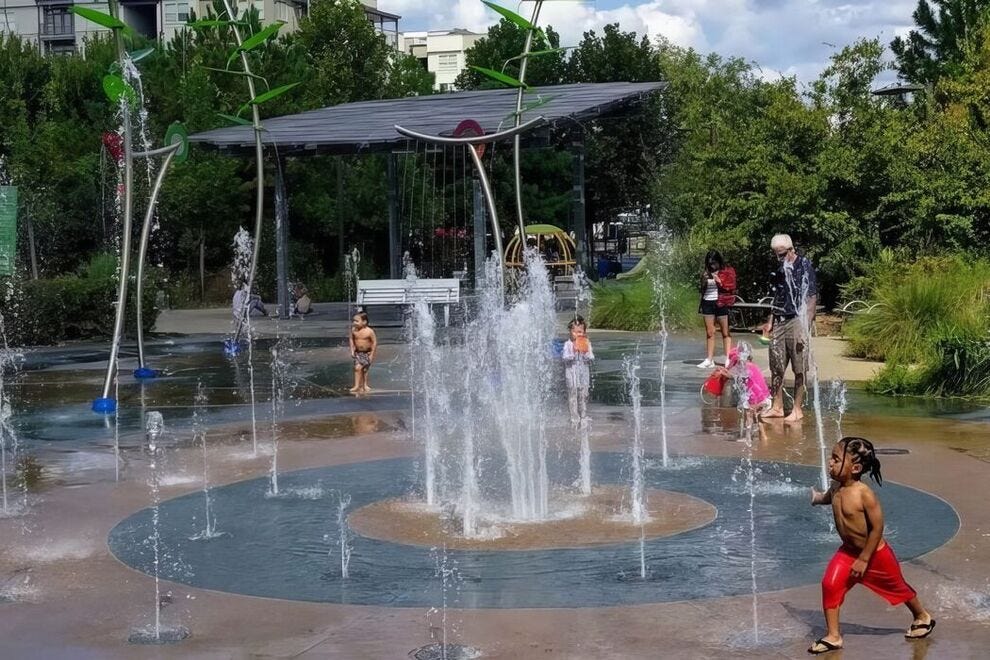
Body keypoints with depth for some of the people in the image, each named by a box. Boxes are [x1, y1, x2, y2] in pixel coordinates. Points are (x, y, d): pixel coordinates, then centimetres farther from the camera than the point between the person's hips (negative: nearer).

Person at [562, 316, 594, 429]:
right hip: (571, 374, -2)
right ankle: (574, 419, 10)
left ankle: (584, 418, 18)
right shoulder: (568, 344, -6)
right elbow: (565, 357, -15)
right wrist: (573, 351, -28)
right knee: (572, 396, 2)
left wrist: (586, 352, -22)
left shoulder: (587, 344, 0)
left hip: (583, 374, 2)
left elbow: (590, 358, -4)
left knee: (583, 396, 7)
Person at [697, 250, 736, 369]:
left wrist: (719, 281, -16)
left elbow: (731, 288, -5)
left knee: (725, 332, -2)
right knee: (709, 333, 4)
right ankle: (709, 360, 5)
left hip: (721, 304, -4)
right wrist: (704, 278, -2)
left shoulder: (728, 271, 0)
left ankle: (728, 359, -2)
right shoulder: (706, 272, 12)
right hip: (708, 302, 4)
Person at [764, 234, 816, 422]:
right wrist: (771, 320, 15)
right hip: (780, 322, 7)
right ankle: (777, 407, 16)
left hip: (797, 322, -7)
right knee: (776, 367, 8)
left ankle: (797, 410, 6)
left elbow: (812, 297, -11)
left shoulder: (804, 265, -7)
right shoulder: (780, 269, 14)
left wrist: (806, 326, -16)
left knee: (799, 369, 0)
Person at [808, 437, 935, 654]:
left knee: (897, 587, 17)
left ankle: (922, 617, 45)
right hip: (848, 552, 6)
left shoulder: (864, 493, -32)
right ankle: (833, 636, 0)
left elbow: (877, 528, -27)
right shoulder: (837, 487, -10)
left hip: (875, 554, -6)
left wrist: (864, 559, -24)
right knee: (830, 584, -10)